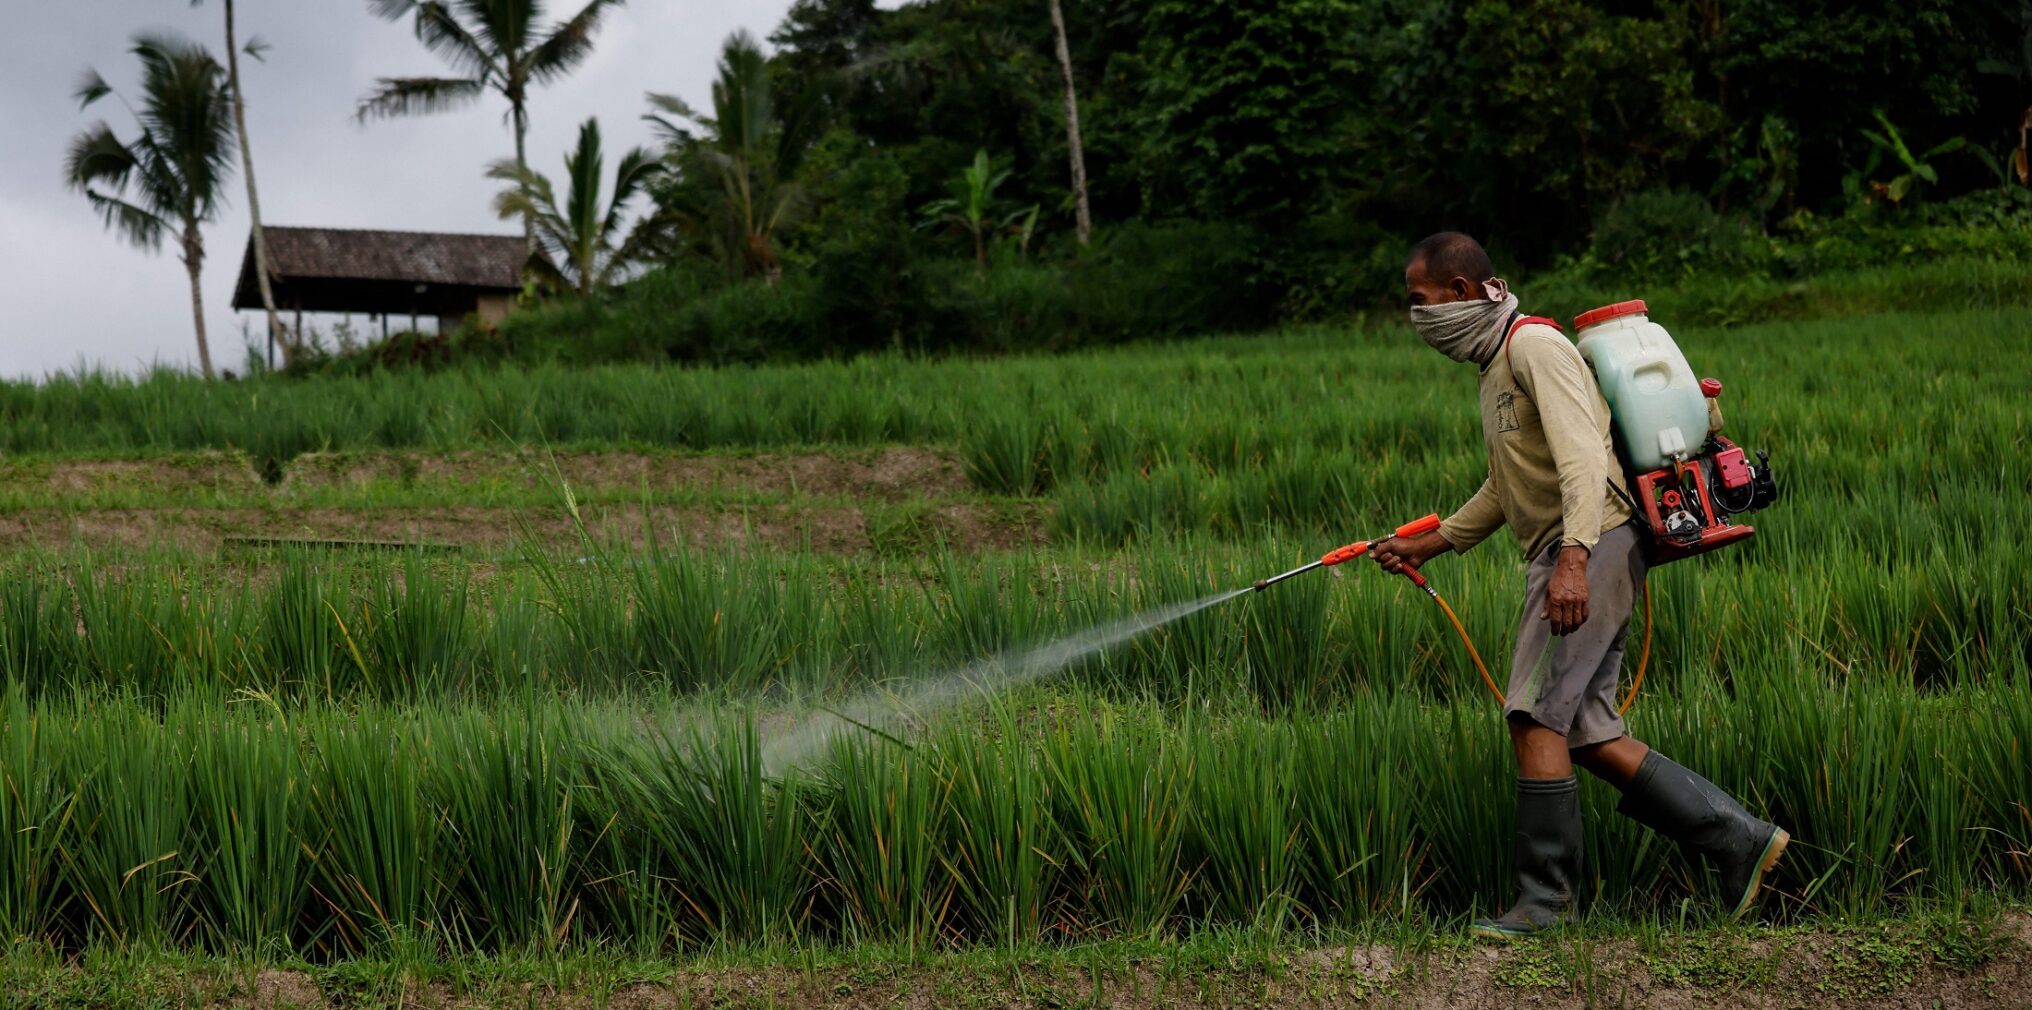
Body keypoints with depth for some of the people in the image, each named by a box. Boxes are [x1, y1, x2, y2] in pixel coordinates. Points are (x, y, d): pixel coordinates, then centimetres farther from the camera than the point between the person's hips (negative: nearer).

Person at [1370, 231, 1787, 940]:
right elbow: (1506, 491, 34)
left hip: (1594, 545, -10)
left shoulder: (1535, 346, -8)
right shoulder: (1496, 365, 24)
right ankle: (1738, 838, 7)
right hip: (1573, 558, 10)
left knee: (1536, 716, -13)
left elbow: (1583, 456, -22)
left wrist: (1573, 560, -34)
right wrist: (1425, 546, 34)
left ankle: (1545, 900, -8)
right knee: (1587, 734, 4)